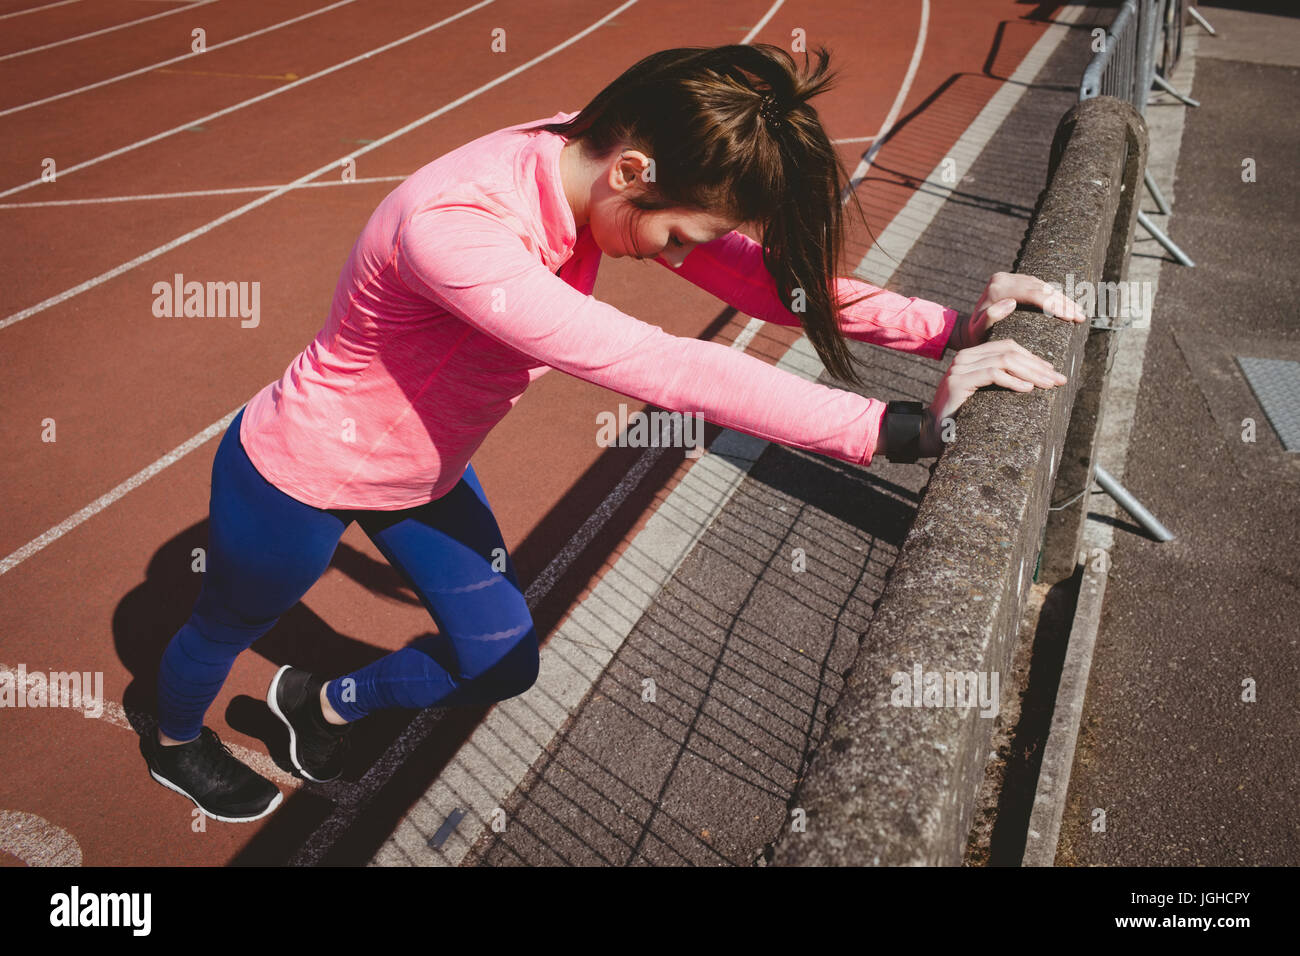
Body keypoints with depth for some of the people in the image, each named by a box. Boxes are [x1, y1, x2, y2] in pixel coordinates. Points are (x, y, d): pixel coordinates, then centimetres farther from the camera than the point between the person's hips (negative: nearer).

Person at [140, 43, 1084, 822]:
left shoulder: (594, 161, -17)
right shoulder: (452, 226, -41)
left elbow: (759, 276, -19)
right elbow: (662, 369, -48)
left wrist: (950, 325, -28)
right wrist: (893, 425, -46)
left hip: (424, 469, 7)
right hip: (296, 480, -6)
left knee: (502, 664, 13)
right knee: (229, 627, 25)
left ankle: (324, 702, 44)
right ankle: (174, 740, 63)